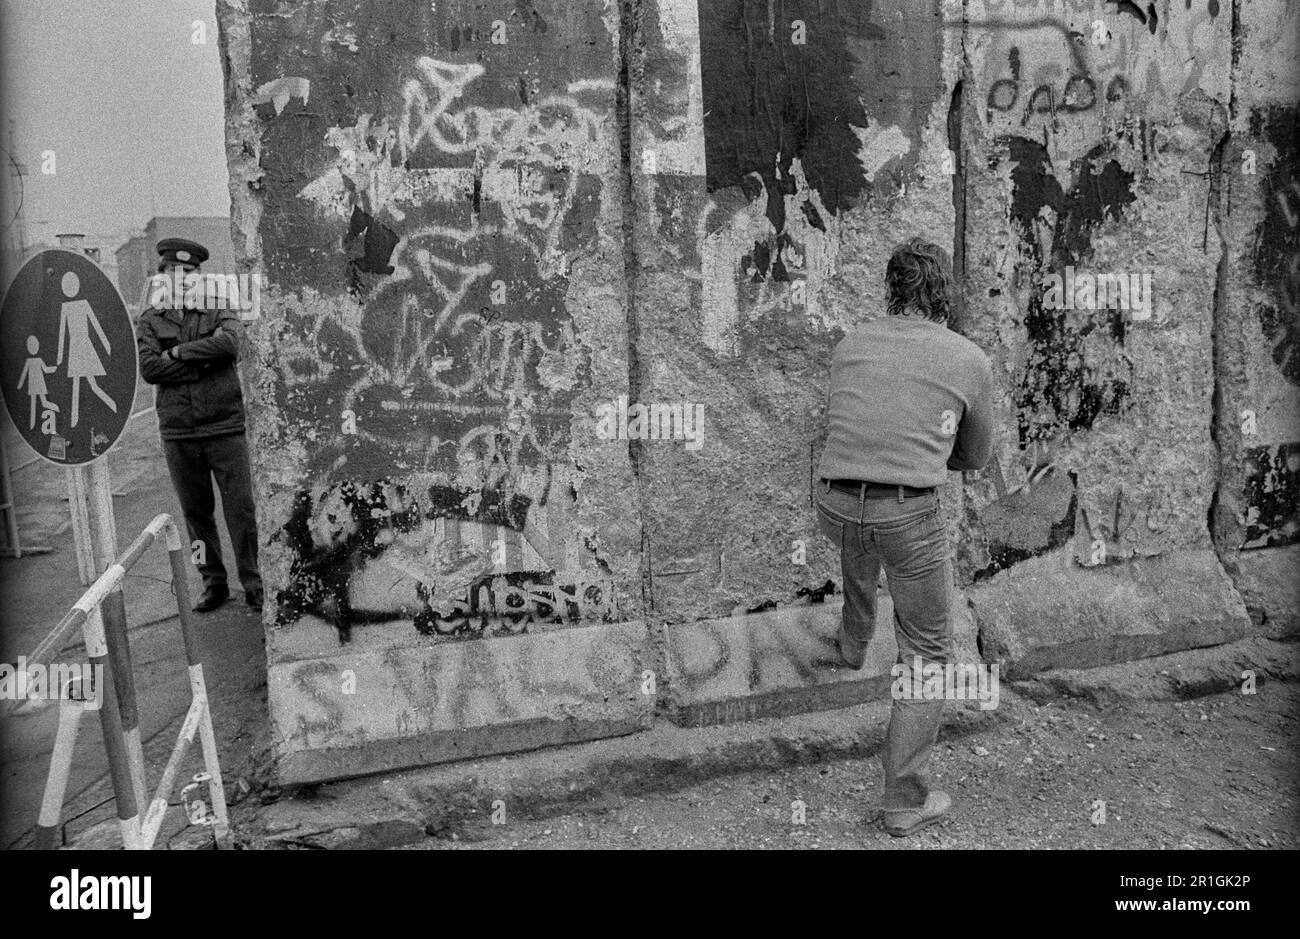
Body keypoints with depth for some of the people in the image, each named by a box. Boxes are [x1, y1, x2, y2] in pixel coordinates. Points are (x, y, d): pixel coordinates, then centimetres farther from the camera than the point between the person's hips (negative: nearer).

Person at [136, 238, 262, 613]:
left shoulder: (220, 309, 6)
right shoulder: (151, 319, 8)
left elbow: (228, 343, -16)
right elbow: (148, 367, -8)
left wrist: (178, 352, -11)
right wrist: (203, 363, -12)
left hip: (225, 426, -2)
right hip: (178, 431, 2)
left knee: (241, 509, -2)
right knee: (195, 511, 10)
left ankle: (254, 585, 8)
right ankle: (214, 584, 22)